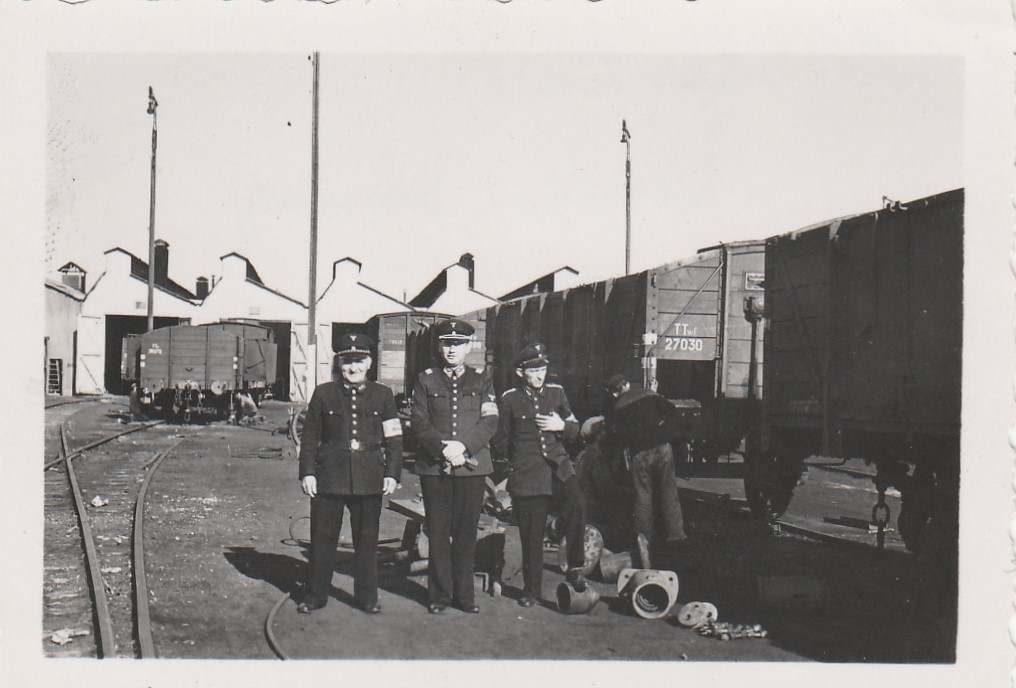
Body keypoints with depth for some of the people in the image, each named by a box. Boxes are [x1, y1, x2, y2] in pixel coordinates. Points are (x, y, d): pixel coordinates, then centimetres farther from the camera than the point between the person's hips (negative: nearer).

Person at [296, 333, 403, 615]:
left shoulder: (383, 395, 5)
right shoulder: (324, 394, 5)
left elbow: (394, 439, 6)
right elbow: (309, 438, 7)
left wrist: (392, 474, -2)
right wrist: (307, 472, -1)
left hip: (369, 481, 0)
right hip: (329, 478, 0)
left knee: (367, 540, 7)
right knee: (322, 538, 5)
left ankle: (367, 596, 19)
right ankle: (316, 595, 17)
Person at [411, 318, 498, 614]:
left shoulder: (481, 381, 10)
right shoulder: (426, 380, 9)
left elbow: (490, 422, 0)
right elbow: (419, 423, 1)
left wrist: (463, 447, -15)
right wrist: (443, 448, -14)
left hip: (472, 465, 1)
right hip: (434, 466, 0)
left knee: (466, 532, 4)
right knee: (438, 532, 3)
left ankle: (464, 593, 13)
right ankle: (439, 593, 12)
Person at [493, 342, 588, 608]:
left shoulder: (556, 392, 8)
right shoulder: (509, 399, 1)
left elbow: (575, 429, 13)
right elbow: (501, 441, 11)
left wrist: (562, 426, -6)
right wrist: (518, 457, 5)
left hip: (558, 464, 1)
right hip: (526, 473, -1)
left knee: (577, 505, -27)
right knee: (531, 533, 3)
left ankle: (575, 567, -13)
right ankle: (533, 589, 18)